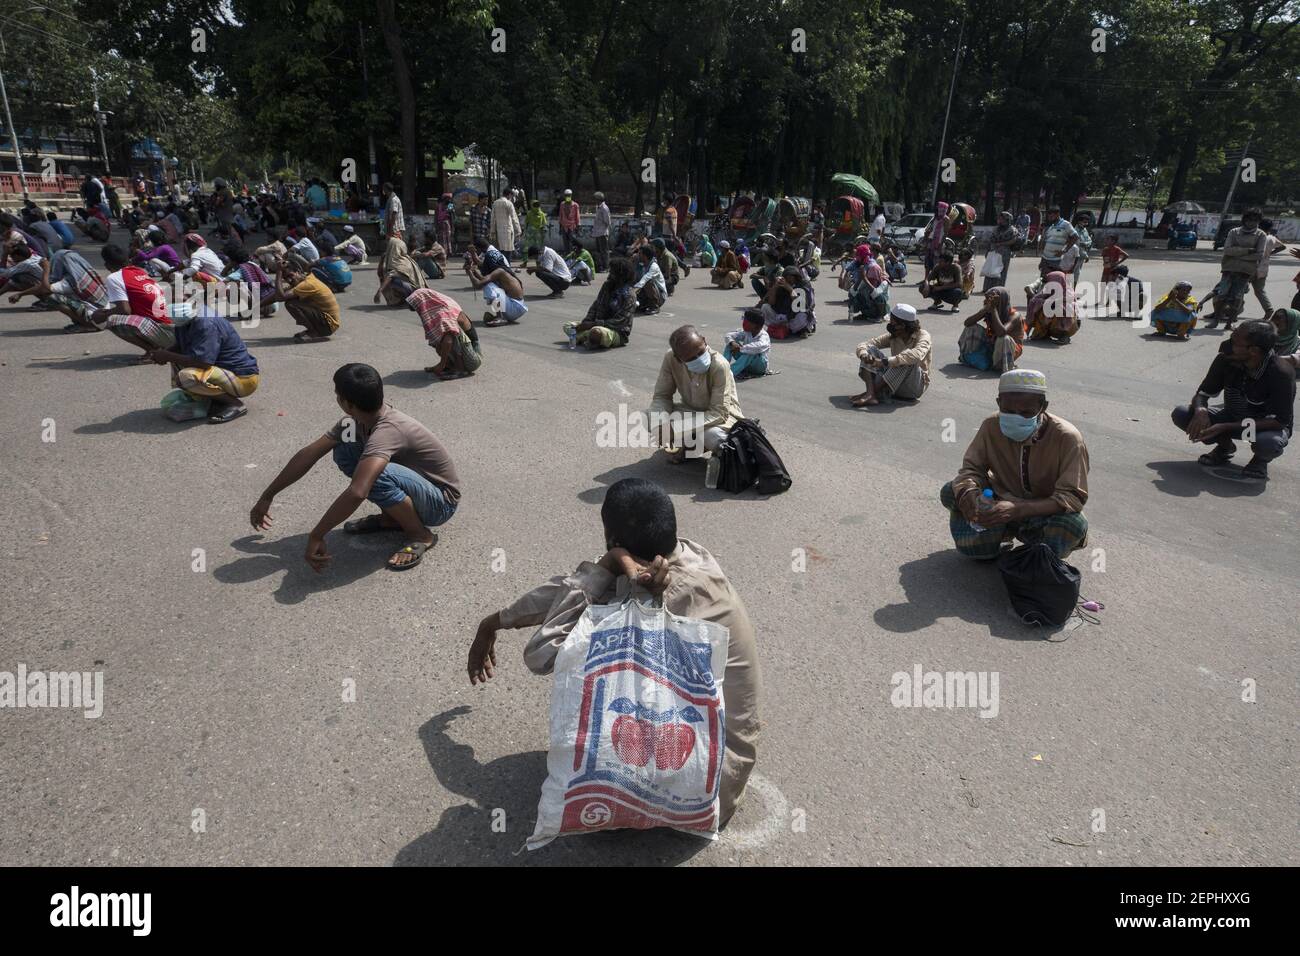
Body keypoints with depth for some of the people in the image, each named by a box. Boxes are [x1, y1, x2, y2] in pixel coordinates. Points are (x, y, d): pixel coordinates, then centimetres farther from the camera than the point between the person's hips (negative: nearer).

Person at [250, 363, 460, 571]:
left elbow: (357, 493, -43)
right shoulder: (356, 419, -6)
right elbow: (309, 454, 2)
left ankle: (419, 535, -12)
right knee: (343, 452, -2)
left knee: (375, 475, -35)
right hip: (414, 482, 8)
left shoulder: (387, 430, -33)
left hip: (440, 502, -8)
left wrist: (316, 537, -35)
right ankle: (390, 518, 8)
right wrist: (267, 497, 8)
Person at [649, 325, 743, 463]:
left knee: (714, 437, -38)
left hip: (722, 415, -4)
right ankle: (682, 445, 4)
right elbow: (662, 395, -10)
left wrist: (682, 427, -39)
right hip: (691, 411, 4)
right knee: (651, 417, -20)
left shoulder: (719, 365, -30)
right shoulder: (670, 358, -20)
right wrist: (661, 422, -32)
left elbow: (719, 412, -29)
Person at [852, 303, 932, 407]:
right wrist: (863, 354, -28)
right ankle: (871, 395, -33)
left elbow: (917, 355, -36)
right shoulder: (892, 337, 0)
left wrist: (885, 362, -42)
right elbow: (865, 344, -3)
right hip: (894, 385, 5)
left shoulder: (922, 335, -14)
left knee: (906, 360, -34)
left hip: (916, 384, -5)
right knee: (870, 350, -11)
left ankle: (871, 393, -31)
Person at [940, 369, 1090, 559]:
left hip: (1045, 511, -2)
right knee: (950, 492, -20)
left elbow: (1073, 497, -28)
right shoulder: (992, 426, -15)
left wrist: (1017, 509, -44)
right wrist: (967, 491, -34)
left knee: (1075, 524, -36)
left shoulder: (1066, 438, -25)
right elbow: (971, 467, -8)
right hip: (1003, 504, 2)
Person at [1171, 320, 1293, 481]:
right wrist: (1200, 411, -34)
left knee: (1269, 443, -40)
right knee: (1181, 414, -17)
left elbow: (1279, 421, -28)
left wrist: (1225, 427, -36)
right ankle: (1225, 446, 7)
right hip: (1233, 417, 4)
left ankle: (1260, 459, 0)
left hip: (1266, 425, -4)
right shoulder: (1226, 359, -19)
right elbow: (1202, 394, -8)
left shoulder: (1282, 373, -29)